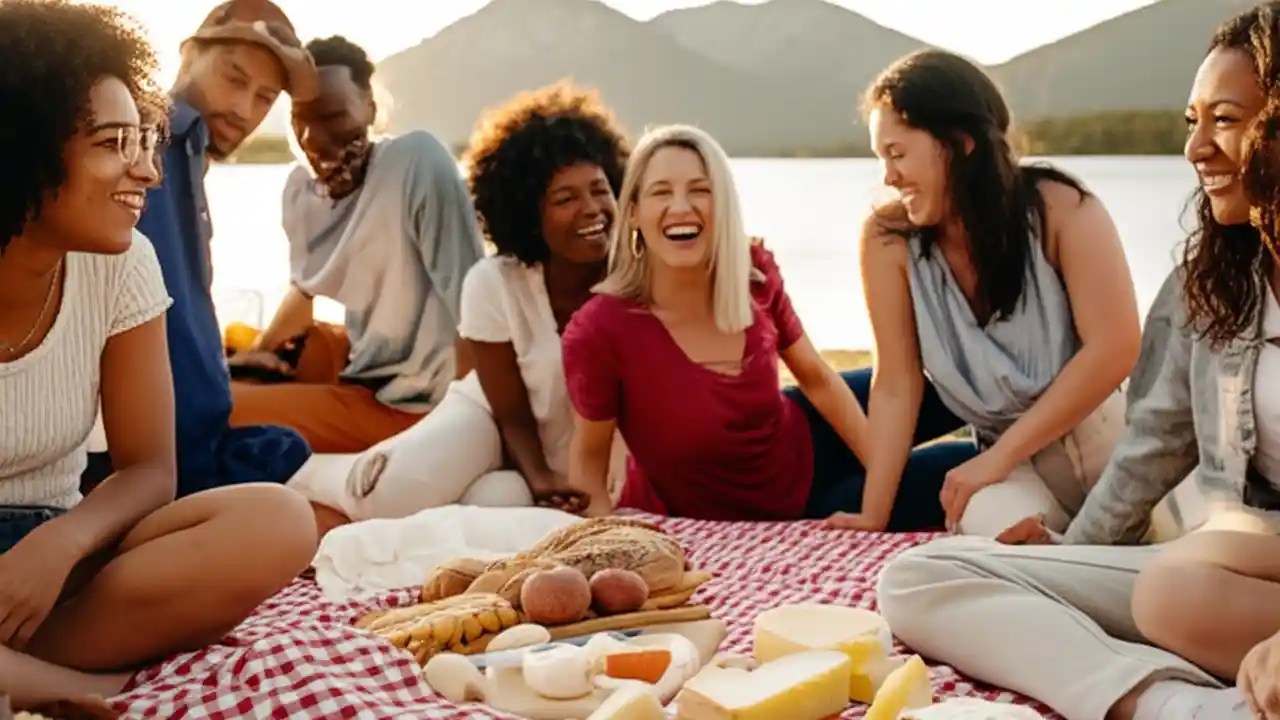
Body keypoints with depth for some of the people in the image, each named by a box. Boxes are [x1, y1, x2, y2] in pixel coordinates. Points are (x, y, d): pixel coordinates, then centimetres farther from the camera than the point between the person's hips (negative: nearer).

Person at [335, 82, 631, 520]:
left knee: (492, 504, -32)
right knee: (395, 494, -28)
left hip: (576, 469, 0)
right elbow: (513, 415, -14)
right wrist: (538, 479, -32)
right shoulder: (493, 284, -20)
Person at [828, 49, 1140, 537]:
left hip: (1093, 436, 0)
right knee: (999, 530, -29)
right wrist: (874, 516, -11)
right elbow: (895, 386, -9)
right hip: (1003, 463, 0)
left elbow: (1114, 348, -20)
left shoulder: (1061, 211, -17)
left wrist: (998, 457, -19)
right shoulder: (889, 240, -13)